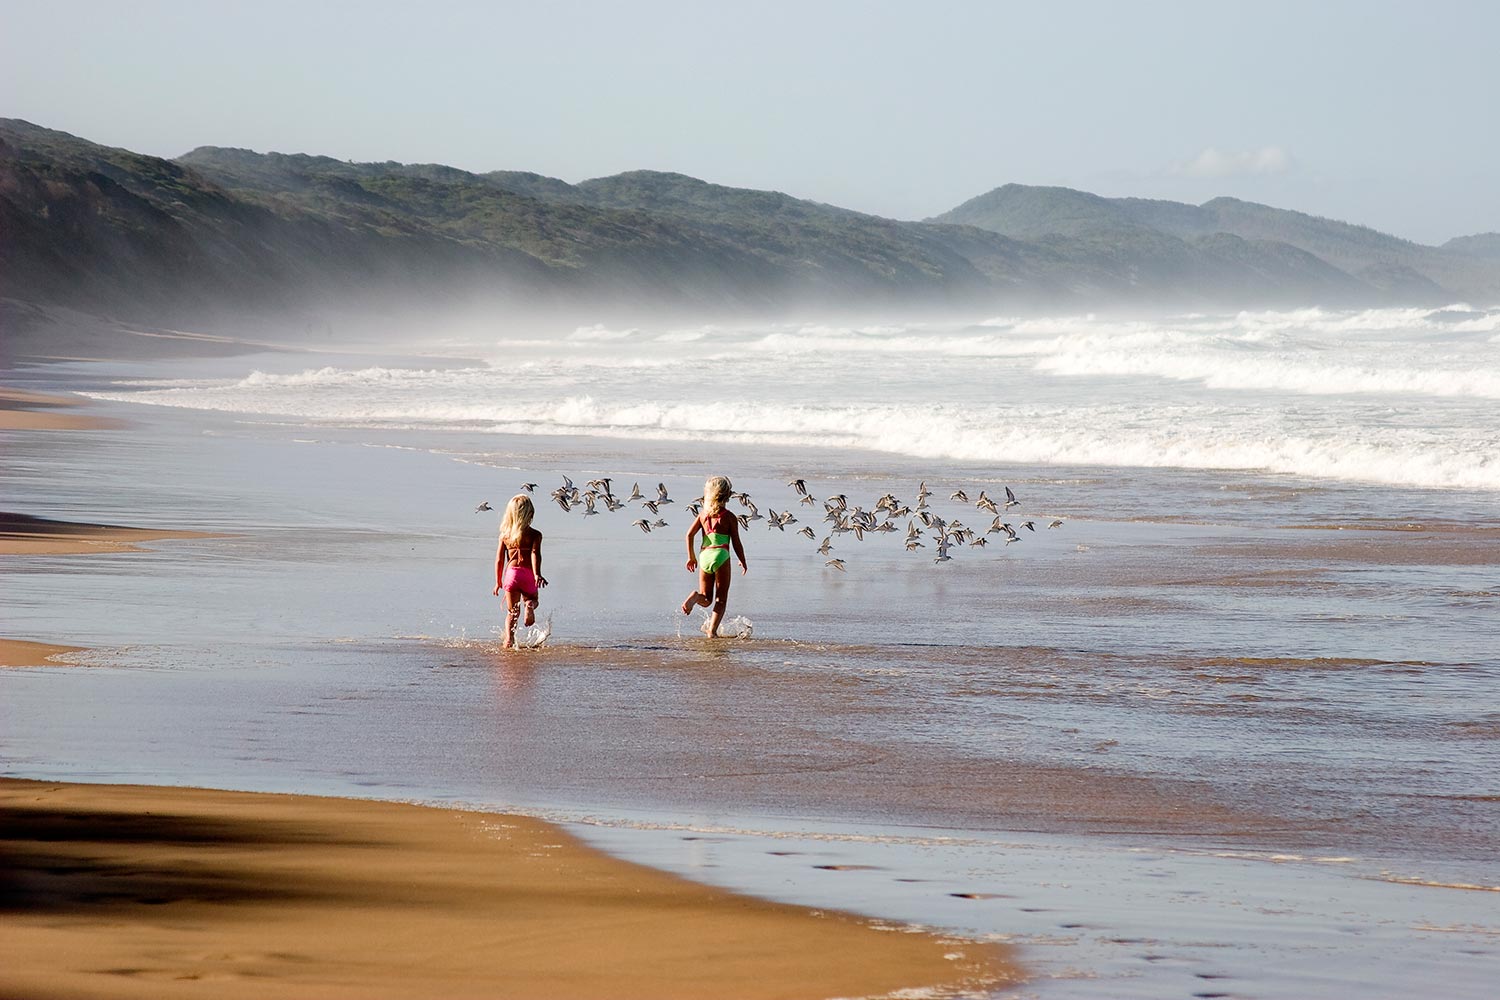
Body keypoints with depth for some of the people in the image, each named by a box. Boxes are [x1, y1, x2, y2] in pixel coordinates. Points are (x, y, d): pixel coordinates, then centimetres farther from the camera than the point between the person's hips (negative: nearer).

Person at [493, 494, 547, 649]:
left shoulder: (504, 535, 6)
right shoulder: (534, 535, -2)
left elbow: (499, 559, 7)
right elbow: (535, 555, -16)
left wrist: (498, 582, 14)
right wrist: (537, 574, -25)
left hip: (511, 573, 2)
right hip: (528, 573, -2)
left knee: (512, 612, 12)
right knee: (531, 599, 26)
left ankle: (509, 639, -10)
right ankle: (530, 605, -11)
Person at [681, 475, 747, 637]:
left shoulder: (703, 515, 8)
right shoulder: (730, 517, -4)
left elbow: (689, 535, 4)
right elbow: (736, 543, -2)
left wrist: (691, 557, 15)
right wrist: (743, 562, 12)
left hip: (704, 557, 4)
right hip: (721, 556, -4)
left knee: (706, 599, 14)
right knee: (721, 599, 6)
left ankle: (695, 597, -20)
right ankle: (712, 630, -5)